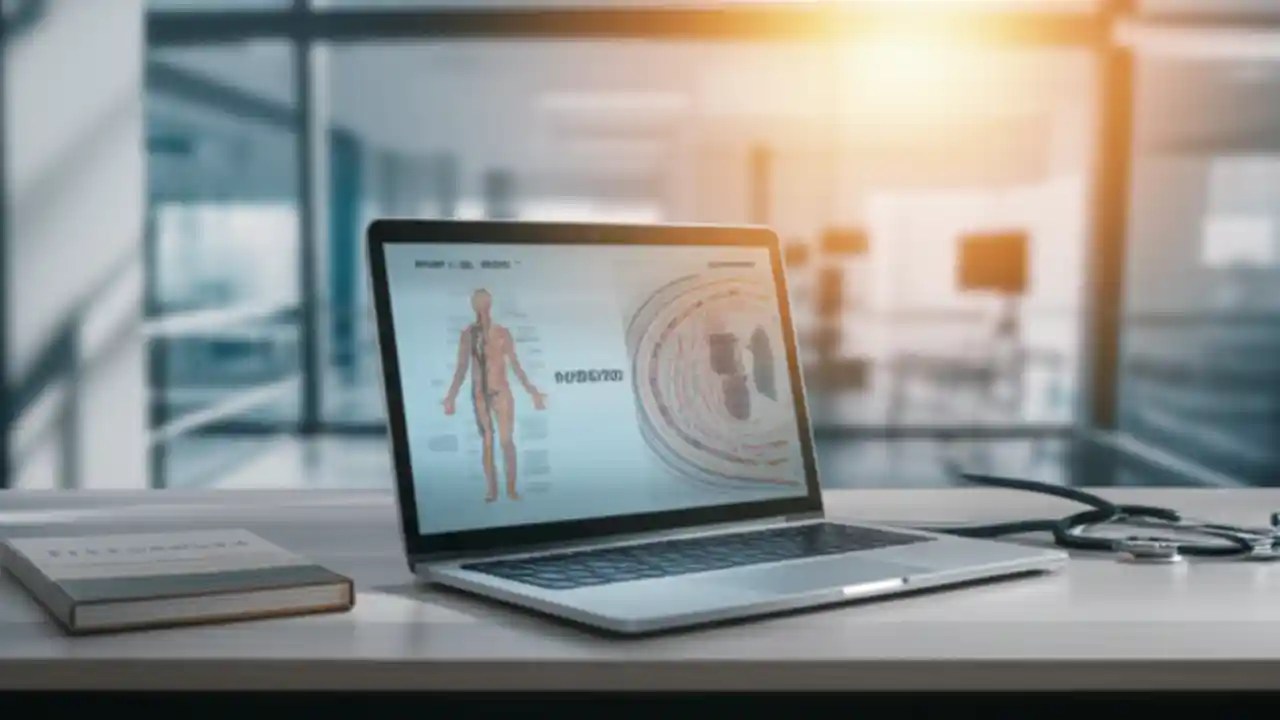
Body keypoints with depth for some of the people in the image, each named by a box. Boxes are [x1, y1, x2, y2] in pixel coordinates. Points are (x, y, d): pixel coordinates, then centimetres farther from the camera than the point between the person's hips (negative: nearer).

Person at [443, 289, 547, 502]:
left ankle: (511, 488, 1)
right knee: (487, 442, 3)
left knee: (506, 440, -4)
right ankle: (492, 490, 5)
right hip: (479, 394, 1)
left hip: (501, 392, -1)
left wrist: (531, 390, -2)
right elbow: (462, 368, 5)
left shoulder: (502, 333, -1)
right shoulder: (467, 334, 1)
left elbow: (515, 365, 1)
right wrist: (452, 396, 2)